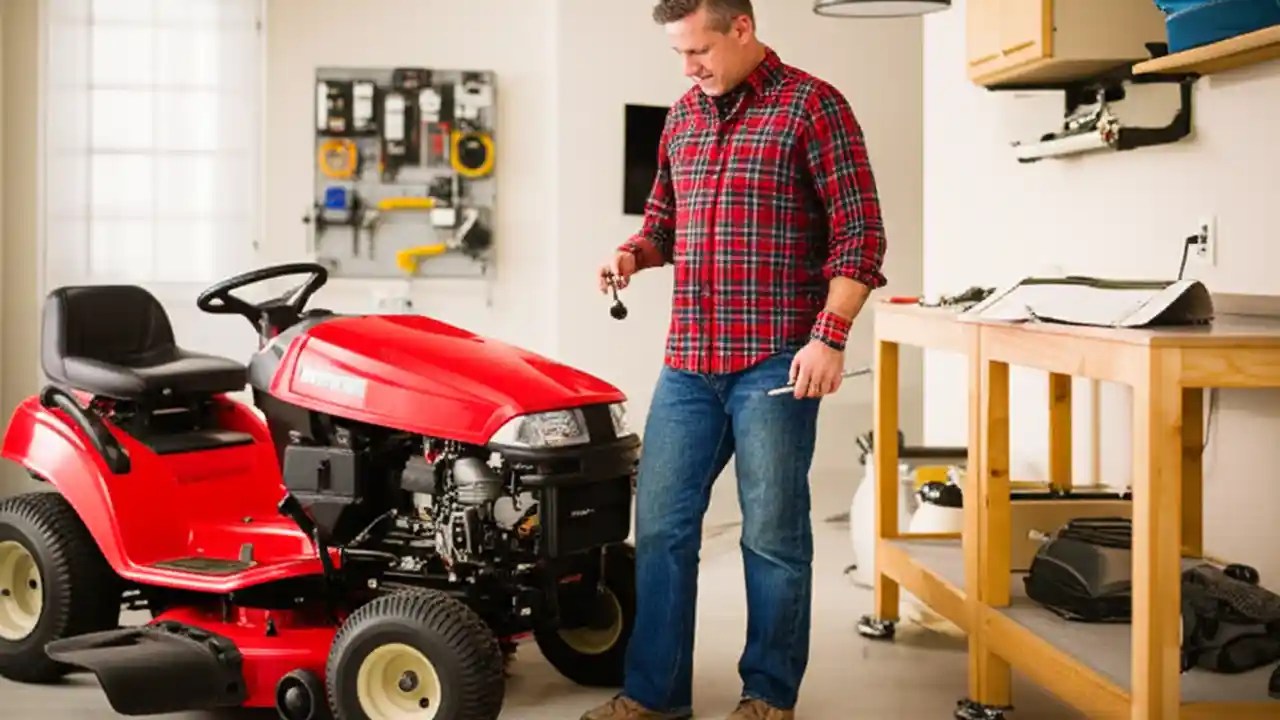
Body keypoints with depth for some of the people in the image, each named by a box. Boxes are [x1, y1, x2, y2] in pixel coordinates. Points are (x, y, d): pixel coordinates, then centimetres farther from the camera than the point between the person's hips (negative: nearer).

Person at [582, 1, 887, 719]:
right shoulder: (683, 116, 13)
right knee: (662, 525, 7)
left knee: (774, 535, 3)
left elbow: (860, 234, -9)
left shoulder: (813, 106, -5)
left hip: (775, 362, -6)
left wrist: (830, 337, -17)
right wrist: (634, 253, 4)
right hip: (688, 362, 6)